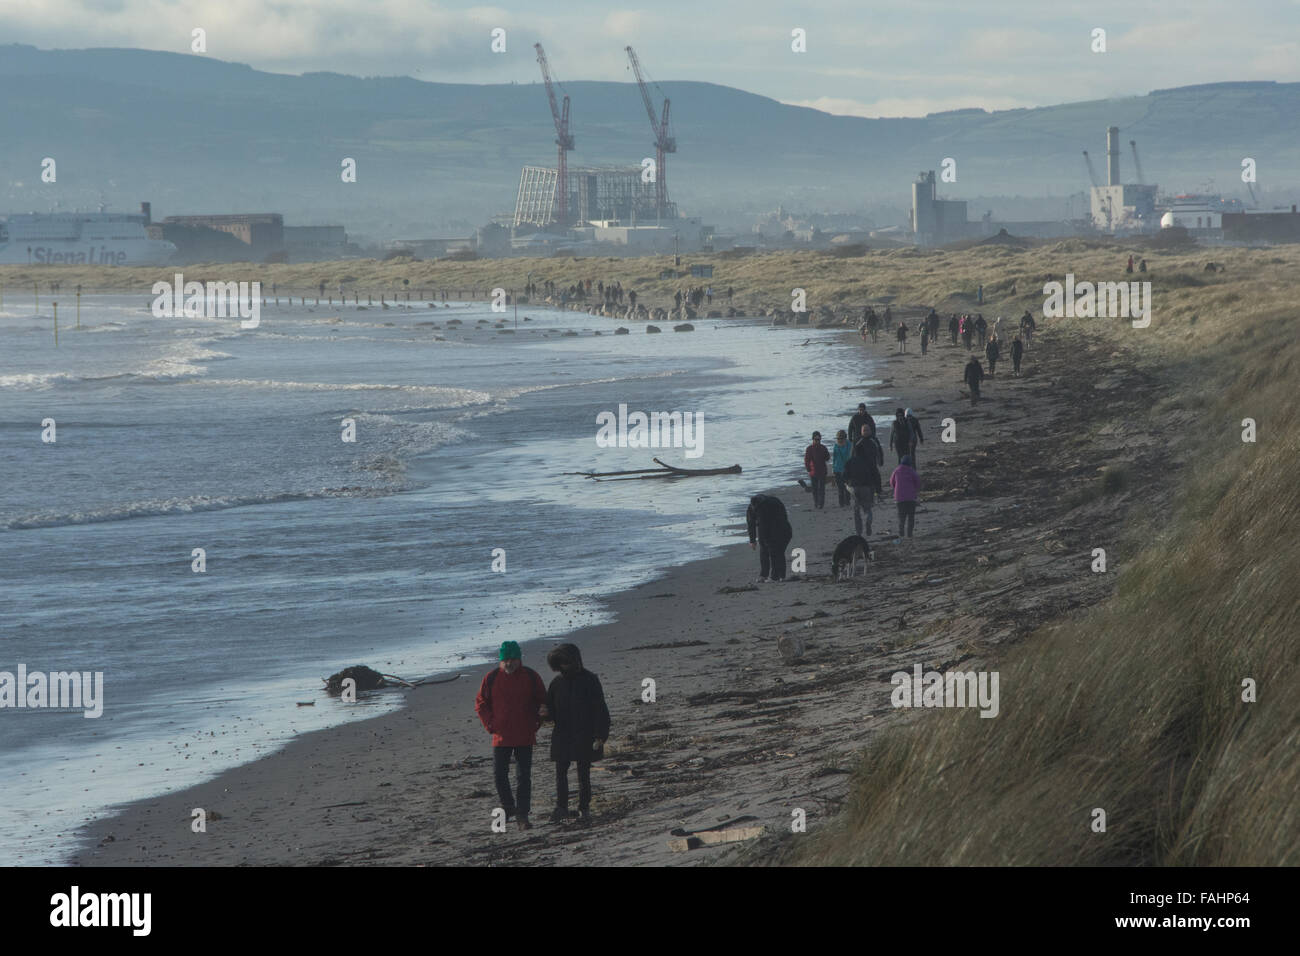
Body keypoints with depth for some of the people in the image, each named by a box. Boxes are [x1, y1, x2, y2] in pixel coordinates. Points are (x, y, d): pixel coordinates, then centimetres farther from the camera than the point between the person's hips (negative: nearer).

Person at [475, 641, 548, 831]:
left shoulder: (531, 677, 0)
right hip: (501, 736, 1)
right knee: (500, 774, 2)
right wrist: (490, 725, -3)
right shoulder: (491, 678, -1)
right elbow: (480, 703, 7)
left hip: (525, 737, -1)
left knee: (524, 776, -1)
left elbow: (542, 701, 11)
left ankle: (522, 815, 3)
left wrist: (535, 724, -2)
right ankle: (508, 807, 24)